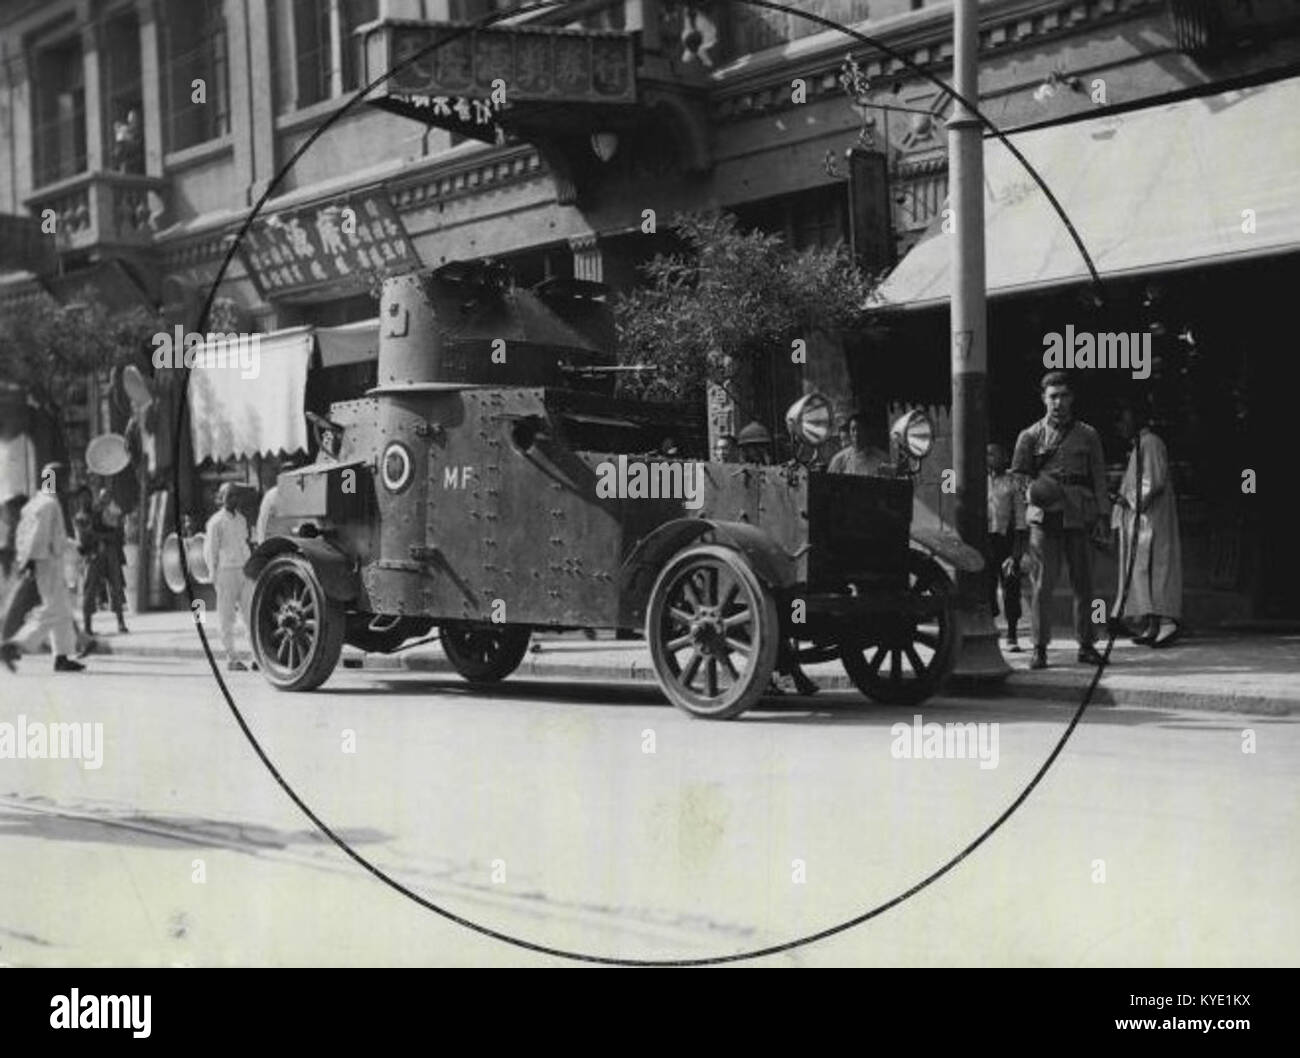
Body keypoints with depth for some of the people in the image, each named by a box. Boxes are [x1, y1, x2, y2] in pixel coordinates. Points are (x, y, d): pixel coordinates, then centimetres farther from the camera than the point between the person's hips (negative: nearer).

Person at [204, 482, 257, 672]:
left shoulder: (242, 519, 16)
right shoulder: (216, 522, -3)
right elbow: (210, 550, -3)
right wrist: (214, 575, -8)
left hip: (244, 570, 5)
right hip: (226, 571, -5)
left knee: (251, 614, -1)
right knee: (227, 617, -1)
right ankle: (231, 658, 2)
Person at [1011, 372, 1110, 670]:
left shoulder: (1088, 435, 11)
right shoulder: (1030, 436, 8)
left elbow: (1099, 477, 11)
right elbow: (1019, 476, 10)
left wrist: (1103, 514, 2)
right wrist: (1032, 490, -11)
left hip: (1079, 516, 1)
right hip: (1043, 516, -1)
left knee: (1083, 583, 4)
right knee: (1042, 584, -5)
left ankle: (1086, 645, 14)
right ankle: (1039, 648, 0)